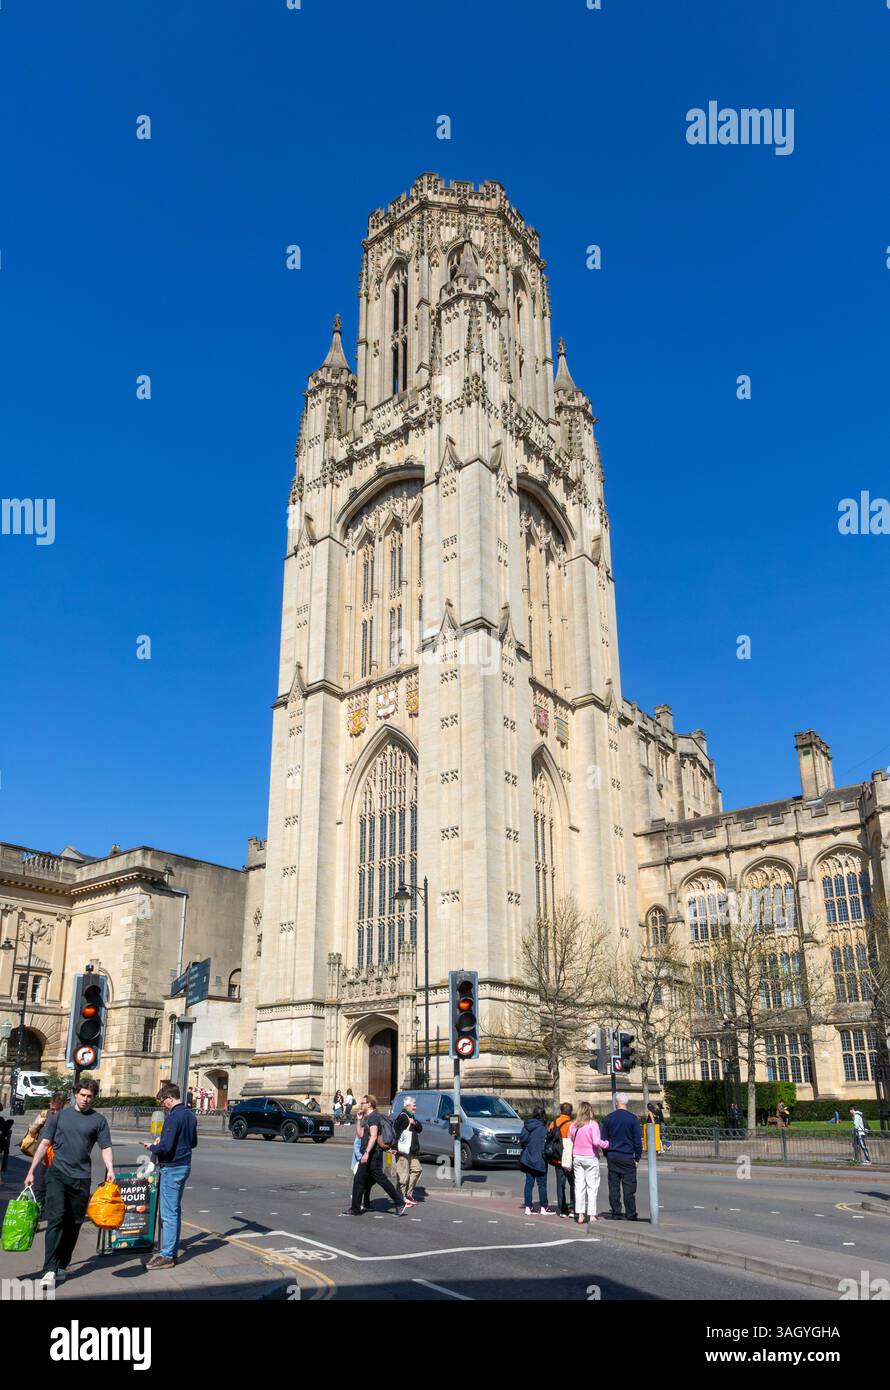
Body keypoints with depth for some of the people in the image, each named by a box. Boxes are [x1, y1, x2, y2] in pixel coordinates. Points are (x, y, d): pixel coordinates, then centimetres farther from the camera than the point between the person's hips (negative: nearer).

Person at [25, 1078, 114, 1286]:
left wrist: (110, 1169, -14)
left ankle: (62, 1265, 20)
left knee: (74, 1224, 7)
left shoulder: (99, 1120, 5)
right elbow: (44, 1144, 8)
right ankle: (50, 1269, -13)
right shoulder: (59, 1115, 6)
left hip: (81, 1178, 1)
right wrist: (31, 1171, 3)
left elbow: (106, 1147, 3)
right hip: (57, 1174, -1)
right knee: (56, 1218, -13)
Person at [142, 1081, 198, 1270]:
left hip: (172, 1168, -9)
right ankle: (172, 1251, 23)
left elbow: (166, 1147, -22)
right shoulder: (190, 1115, 10)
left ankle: (167, 1256, 1)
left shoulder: (173, 1116, -18)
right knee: (175, 1210, 16)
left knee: (168, 1213, -3)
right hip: (185, 1165, 9)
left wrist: (152, 1148, -2)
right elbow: (194, 1142, 19)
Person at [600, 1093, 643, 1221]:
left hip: (612, 1157, 2)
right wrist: (637, 1158, 4)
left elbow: (603, 1140, 8)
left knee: (614, 1186, 7)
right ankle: (630, 1214, 3)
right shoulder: (633, 1119, -5)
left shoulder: (608, 1118, 3)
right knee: (629, 1187, 3)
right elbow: (638, 1140, -3)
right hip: (628, 1157, -2)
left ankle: (615, 1212, 9)